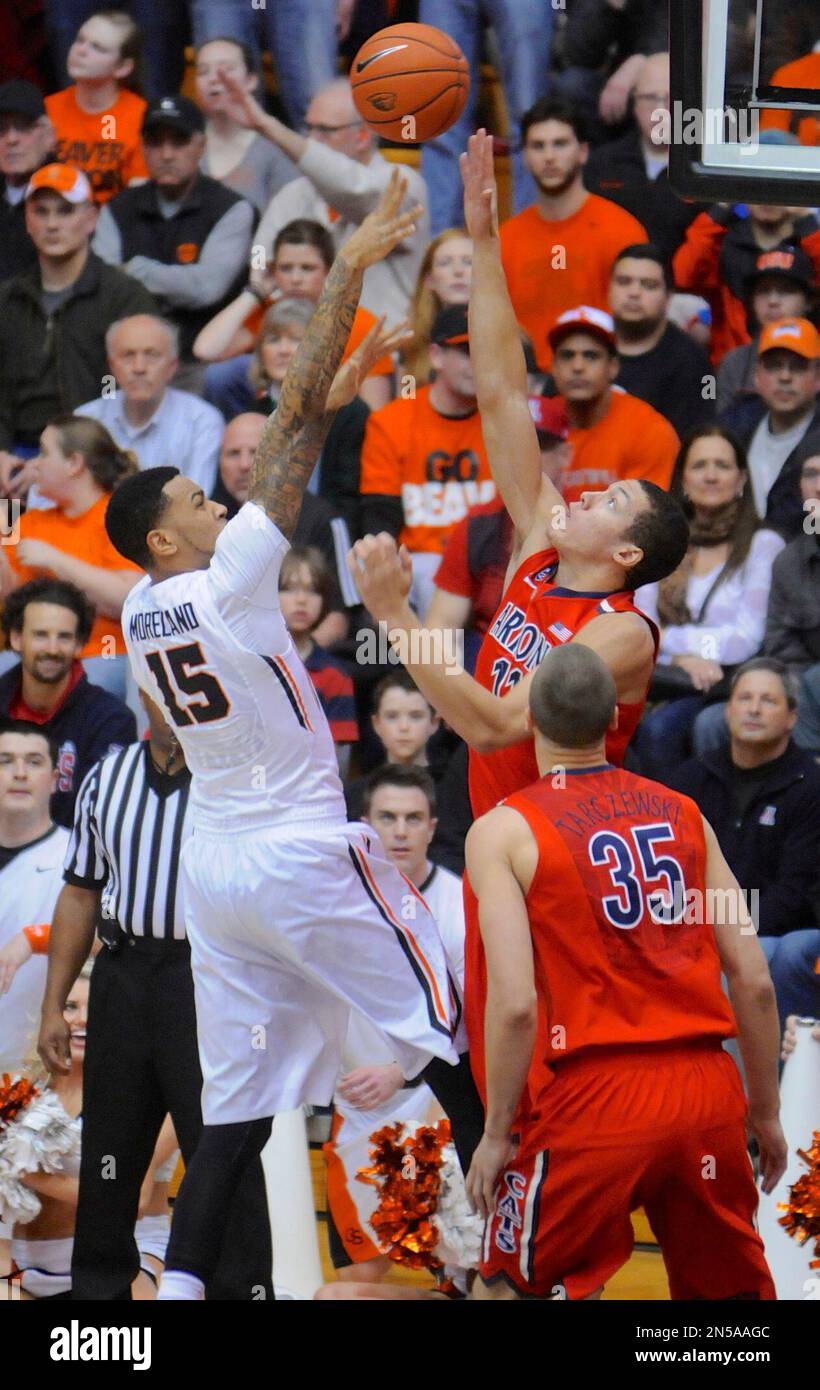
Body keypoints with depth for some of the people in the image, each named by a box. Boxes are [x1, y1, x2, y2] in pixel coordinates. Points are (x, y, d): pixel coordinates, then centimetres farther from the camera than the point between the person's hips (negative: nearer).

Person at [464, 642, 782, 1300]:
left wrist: (497, 1133, -2)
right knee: (732, 1293, 17)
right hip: (707, 1090, 4)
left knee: (504, 1291, 13)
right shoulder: (684, 815, 10)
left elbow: (515, 1003, -12)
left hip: (593, 1098, -4)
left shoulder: (504, 831, -2)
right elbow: (754, 982, 7)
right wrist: (766, 1112, 17)